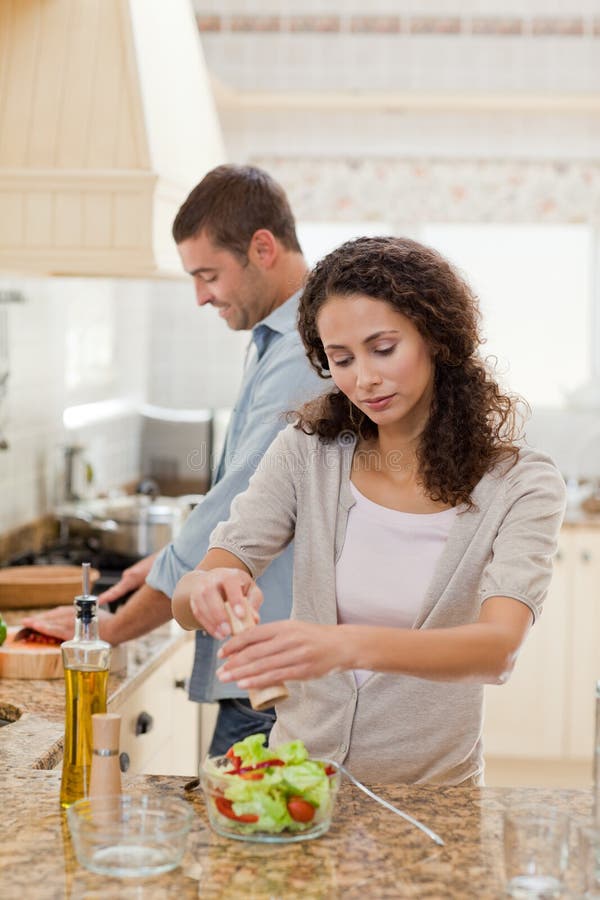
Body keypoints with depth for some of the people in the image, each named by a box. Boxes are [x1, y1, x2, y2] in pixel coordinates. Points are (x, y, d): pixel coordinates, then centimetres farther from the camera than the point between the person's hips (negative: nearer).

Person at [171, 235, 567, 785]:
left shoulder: (519, 486, -6)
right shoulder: (308, 453, 1)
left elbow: (499, 648, -22)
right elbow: (186, 604, -4)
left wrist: (350, 645, -39)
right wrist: (211, 589, -28)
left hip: (431, 791, -3)